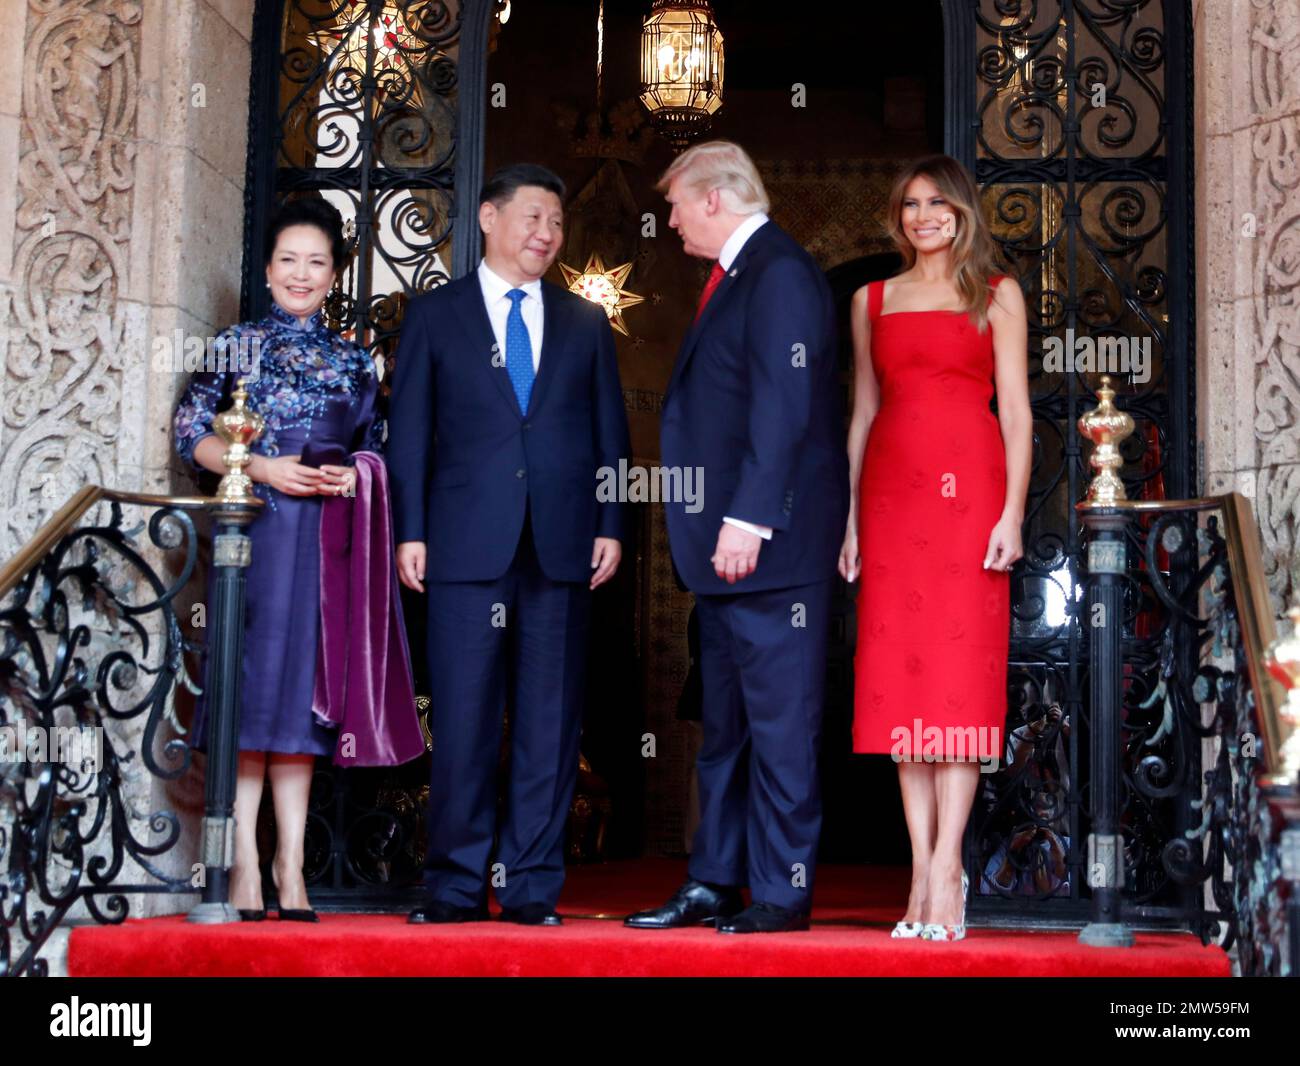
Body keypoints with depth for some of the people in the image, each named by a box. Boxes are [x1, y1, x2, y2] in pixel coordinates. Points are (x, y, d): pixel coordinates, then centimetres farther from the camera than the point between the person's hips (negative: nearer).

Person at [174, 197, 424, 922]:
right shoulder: (238, 345, 7)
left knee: (306, 689, 3)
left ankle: (291, 864, 7)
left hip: (330, 538, 3)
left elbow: (375, 448, 18)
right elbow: (192, 431, 1)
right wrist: (260, 468, -11)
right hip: (257, 529, -3)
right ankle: (246, 865, -3)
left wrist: (356, 476, -4)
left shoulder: (355, 360, 15)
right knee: (252, 682, -6)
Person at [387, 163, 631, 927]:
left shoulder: (585, 323, 16)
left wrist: (611, 526, 3)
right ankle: (457, 885, 7)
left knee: (551, 721, 2)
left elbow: (610, 433, 14)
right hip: (468, 544, -2)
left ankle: (533, 885, 8)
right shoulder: (434, 316, 10)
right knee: (464, 720, -1)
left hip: (563, 546, 2)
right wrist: (411, 532, -2)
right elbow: (410, 432, 6)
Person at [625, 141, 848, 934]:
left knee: (780, 722, -4)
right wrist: (714, 528, 16)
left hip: (768, 541, -10)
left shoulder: (779, 272, -11)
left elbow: (783, 406, -20)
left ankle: (783, 891, 3)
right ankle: (716, 882, 21)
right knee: (726, 724, 14)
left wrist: (749, 520, -24)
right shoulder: (735, 275, 20)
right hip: (727, 541, 10)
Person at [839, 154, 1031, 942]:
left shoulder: (997, 294, 9)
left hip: (968, 490, -3)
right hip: (890, 493, 3)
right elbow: (863, 415, 17)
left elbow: (1016, 411, 3)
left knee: (961, 669, -8)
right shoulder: (873, 301, 18)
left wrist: (1012, 512, -8)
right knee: (899, 675, -2)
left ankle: (944, 868, -9)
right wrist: (849, 518, 9)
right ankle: (926, 873, 1)